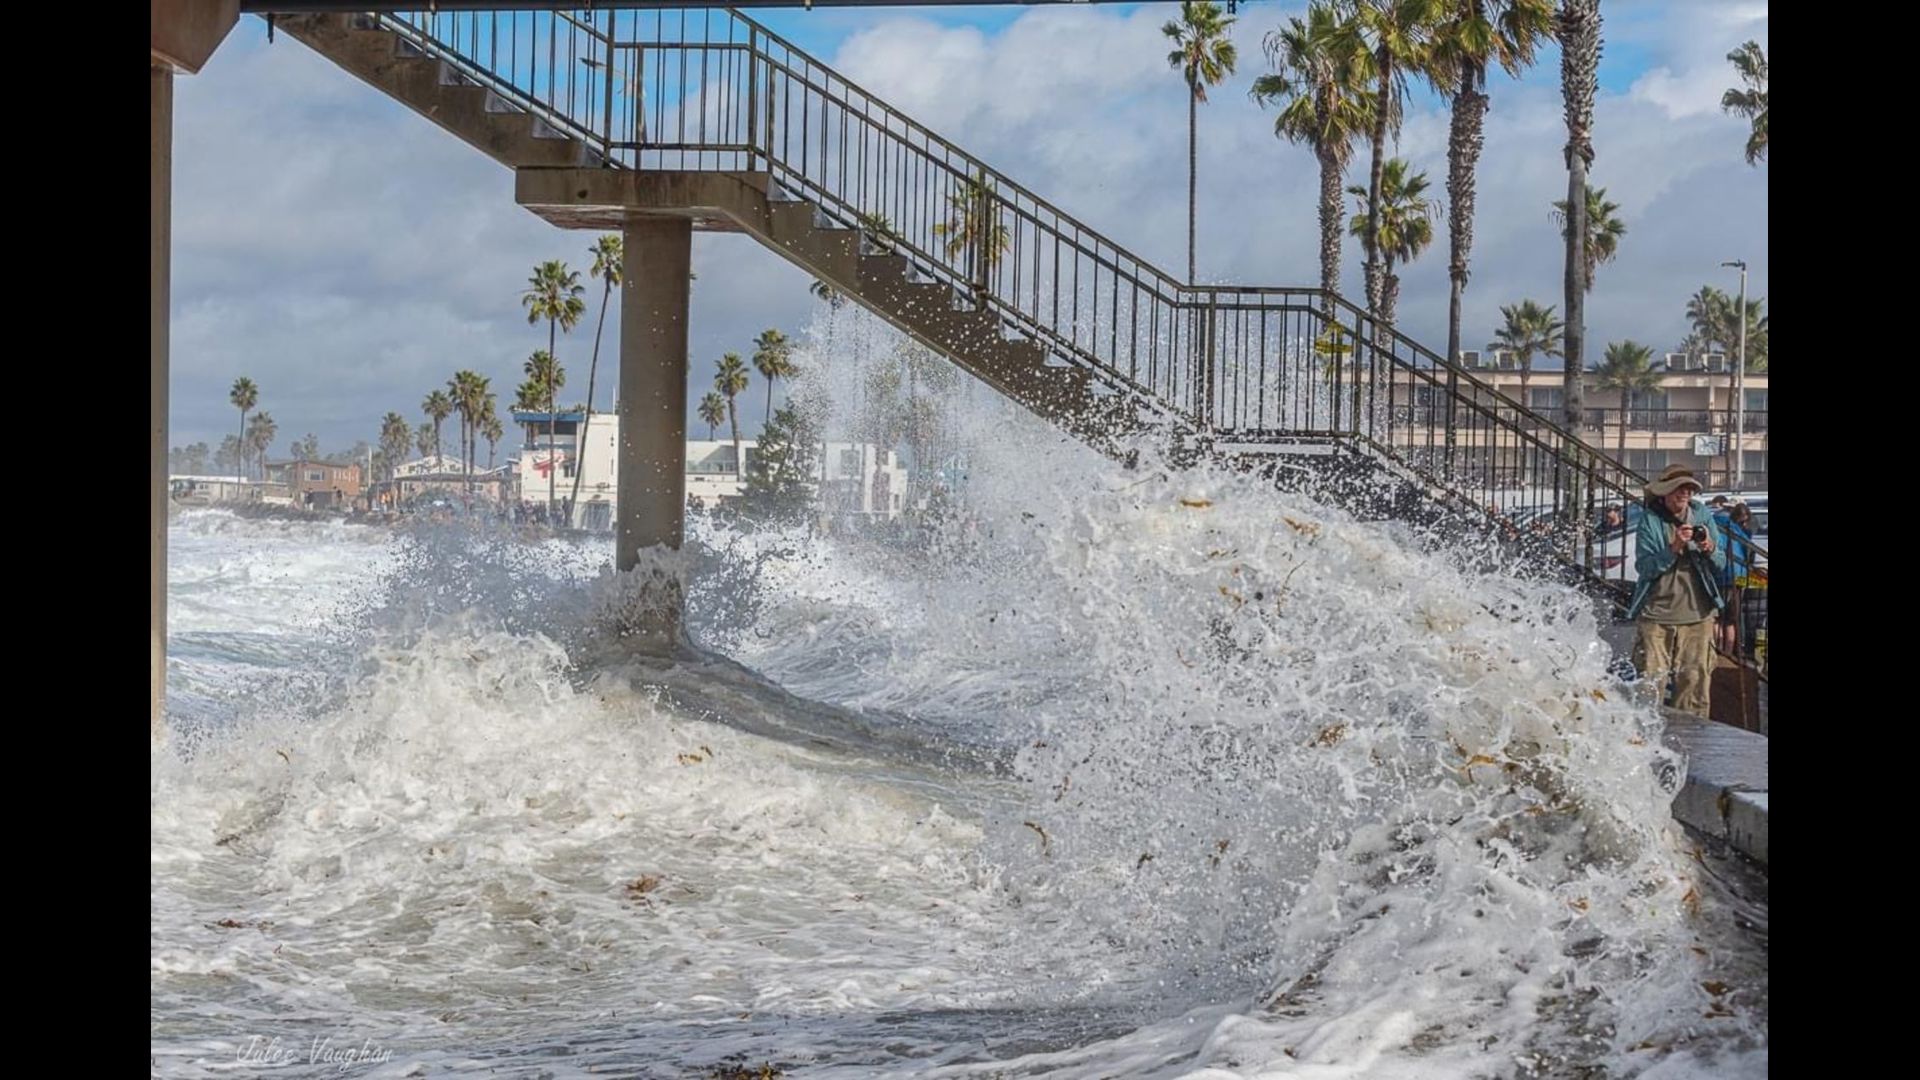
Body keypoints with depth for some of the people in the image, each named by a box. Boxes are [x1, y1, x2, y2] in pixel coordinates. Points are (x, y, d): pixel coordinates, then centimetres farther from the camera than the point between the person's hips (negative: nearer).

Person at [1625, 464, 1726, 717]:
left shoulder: (1702, 515, 7)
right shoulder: (1650, 520, -1)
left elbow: (1721, 563, 8)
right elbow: (1644, 567, -11)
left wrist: (1709, 549, -13)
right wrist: (1674, 548, -23)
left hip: (1697, 614, 2)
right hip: (1655, 615, -2)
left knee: (1694, 683, 2)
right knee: (1650, 685, -3)